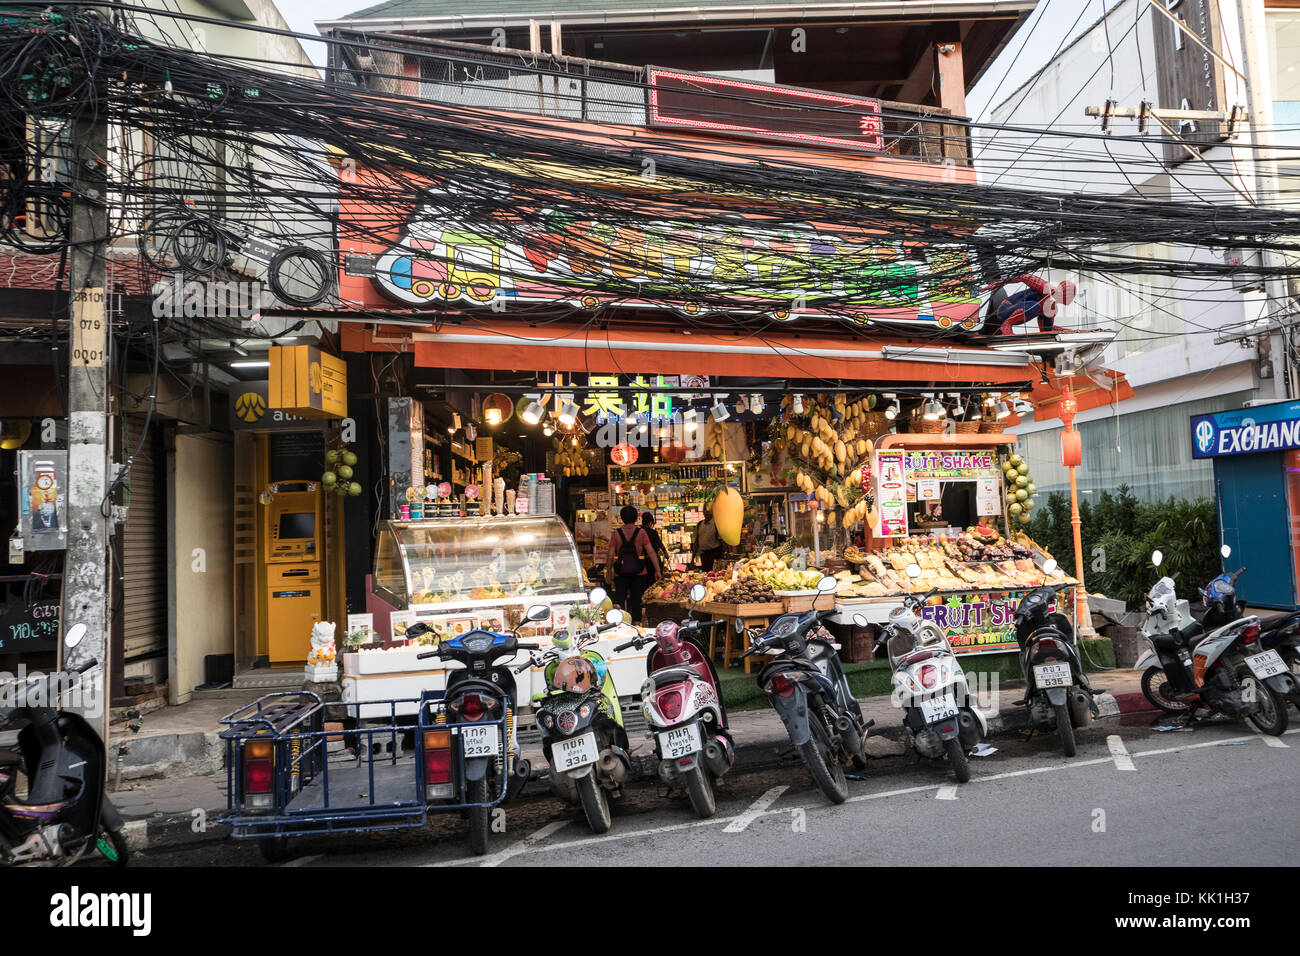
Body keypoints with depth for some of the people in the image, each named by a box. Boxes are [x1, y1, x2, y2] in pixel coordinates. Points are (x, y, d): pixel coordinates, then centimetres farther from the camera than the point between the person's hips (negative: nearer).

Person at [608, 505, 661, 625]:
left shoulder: (616, 533, -1)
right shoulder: (641, 532, -3)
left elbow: (611, 554, -3)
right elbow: (651, 552, -7)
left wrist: (609, 570, 6)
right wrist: (658, 570, -5)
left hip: (620, 572, 0)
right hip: (638, 572, 0)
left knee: (619, 597, 5)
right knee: (636, 599, 11)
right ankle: (636, 622, 12)